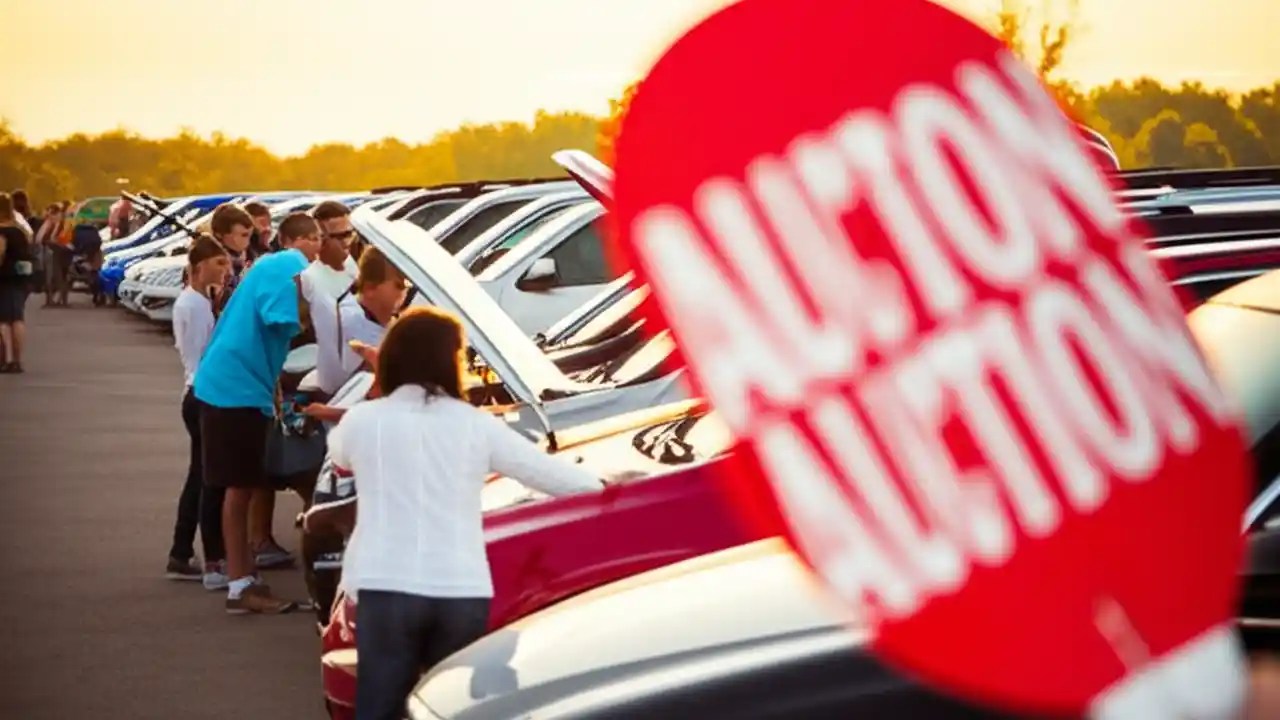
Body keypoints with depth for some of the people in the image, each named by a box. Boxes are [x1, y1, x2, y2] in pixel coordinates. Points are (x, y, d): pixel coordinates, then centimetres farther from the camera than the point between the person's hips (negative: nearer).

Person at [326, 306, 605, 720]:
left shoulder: (363, 420, 3)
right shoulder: (476, 425, 3)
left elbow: (339, 457, 27)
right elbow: (550, 474, 8)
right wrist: (602, 485, 27)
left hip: (387, 588, -1)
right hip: (462, 591, 1)